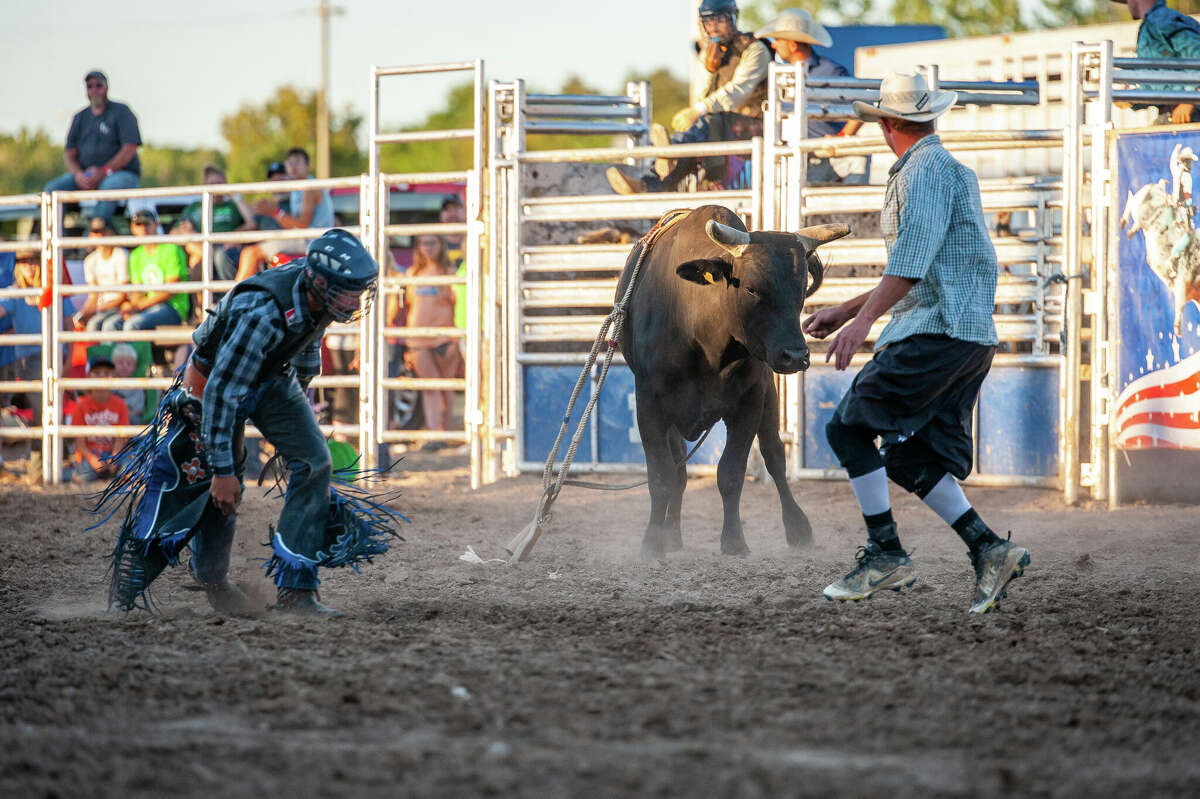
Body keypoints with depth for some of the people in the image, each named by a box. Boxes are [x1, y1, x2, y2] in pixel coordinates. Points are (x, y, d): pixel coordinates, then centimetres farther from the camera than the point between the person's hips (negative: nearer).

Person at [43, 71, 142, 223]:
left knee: (110, 186, -40)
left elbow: (130, 149, -9)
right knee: (53, 188, -19)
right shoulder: (81, 117, 17)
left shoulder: (121, 112, 2)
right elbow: (69, 153, 13)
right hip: (85, 174, 5)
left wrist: (104, 172, -19)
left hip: (121, 172, -5)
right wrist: (77, 174, -10)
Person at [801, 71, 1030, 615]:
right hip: (969, 337, 10)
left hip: (938, 332, -10)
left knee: (849, 427, -8)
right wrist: (844, 311, 31)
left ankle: (885, 554, -9)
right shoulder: (950, 171, 25)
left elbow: (912, 261, -21)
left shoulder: (925, 170, -8)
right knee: (911, 459, 9)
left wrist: (862, 321, -27)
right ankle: (989, 549, 0)